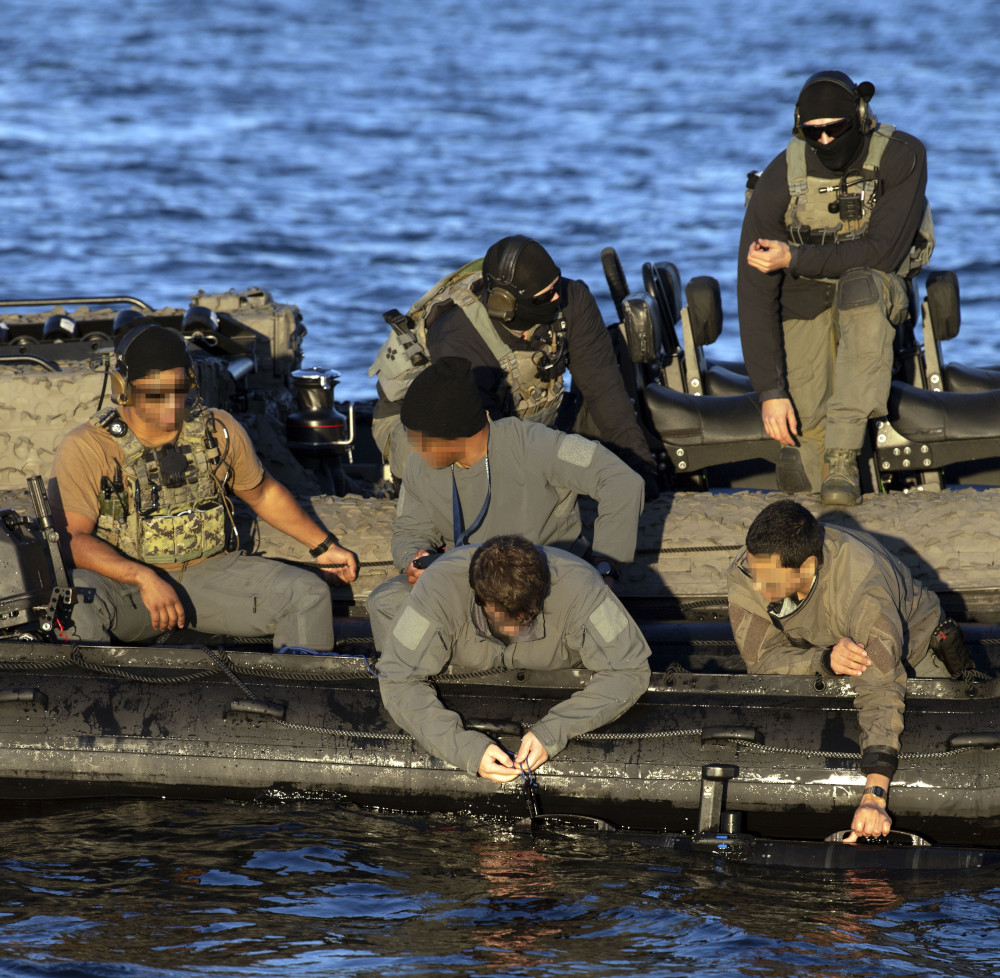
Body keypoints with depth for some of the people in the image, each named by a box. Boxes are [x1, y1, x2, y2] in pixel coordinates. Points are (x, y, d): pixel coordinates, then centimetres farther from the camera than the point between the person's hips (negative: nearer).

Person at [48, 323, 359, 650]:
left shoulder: (218, 432, 5)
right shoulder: (86, 448, -10)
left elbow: (263, 494, 23)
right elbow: (70, 538, -18)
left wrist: (324, 546, 24)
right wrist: (144, 578, -29)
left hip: (205, 572, 4)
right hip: (122, 582, -4)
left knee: (309, 595, -12)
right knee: (78, 604, -39)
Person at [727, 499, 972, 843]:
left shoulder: (862, 587, -43)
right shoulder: (746, 575, -29)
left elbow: (881, 690, -49)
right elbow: (762, 659, -23)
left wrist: (874, 795, -60)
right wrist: (824, 660, -46)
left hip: (910, 657, -4)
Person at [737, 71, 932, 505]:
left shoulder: (902, 157, -21)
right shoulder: (780, 183, -20)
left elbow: (882, 253, -25)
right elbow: (755, 290, -20)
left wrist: (793, 258, -27)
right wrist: (770, 390, -25)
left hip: (876, 291, 0)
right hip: (805, 302, 0)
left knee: (861, 285, -41)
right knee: (800, 476, -14)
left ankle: (843, 457, -37)